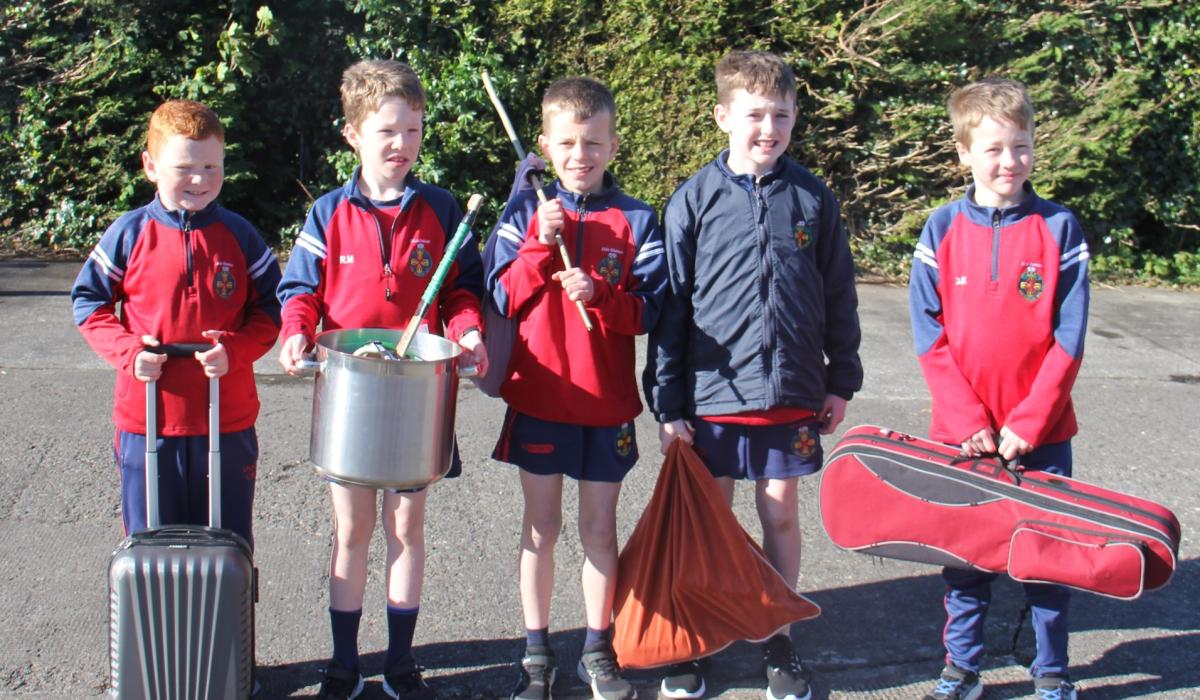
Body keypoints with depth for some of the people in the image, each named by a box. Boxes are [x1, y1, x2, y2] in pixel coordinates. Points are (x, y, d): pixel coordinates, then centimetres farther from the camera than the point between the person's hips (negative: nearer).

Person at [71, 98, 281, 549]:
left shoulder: (239, 235, 0)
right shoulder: (129, 234, -2)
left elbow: (270, 308, 3)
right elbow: (89, 300, 5)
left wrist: (235, 348, -16)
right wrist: (126, 350, -11)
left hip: (227, 420, 0)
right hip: (147, 418, 0)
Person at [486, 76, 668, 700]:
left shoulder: (637, 220, 0)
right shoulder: (525, 212, 2)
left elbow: (649, 310, -5)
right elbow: (504, 299, -4)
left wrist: (599, 294, -22)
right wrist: (541, 244, -17)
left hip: (607, 403, 0)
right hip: (538, 397, 0)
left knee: (599, 530, 9)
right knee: (540, 529, 9)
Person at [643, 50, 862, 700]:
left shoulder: (813, 199, 1)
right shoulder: (694, 200, -4)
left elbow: (838, 296, 9)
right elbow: (671, 305, -2)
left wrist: (841, 379, 9)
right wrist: (666, 402, -3)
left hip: (791, 391, 1)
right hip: (712, 392, -1)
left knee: (781, 514, 11)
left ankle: (779, 642, 25)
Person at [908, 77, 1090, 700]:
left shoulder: (1059, 229, -3)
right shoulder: (942, 229, -1)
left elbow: (1068, 340, -5)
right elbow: (929, 338, -3)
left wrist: (1027, 421, -12)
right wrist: (968, 420, -12)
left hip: (1042, 431, 0)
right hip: (960, 432, 1)